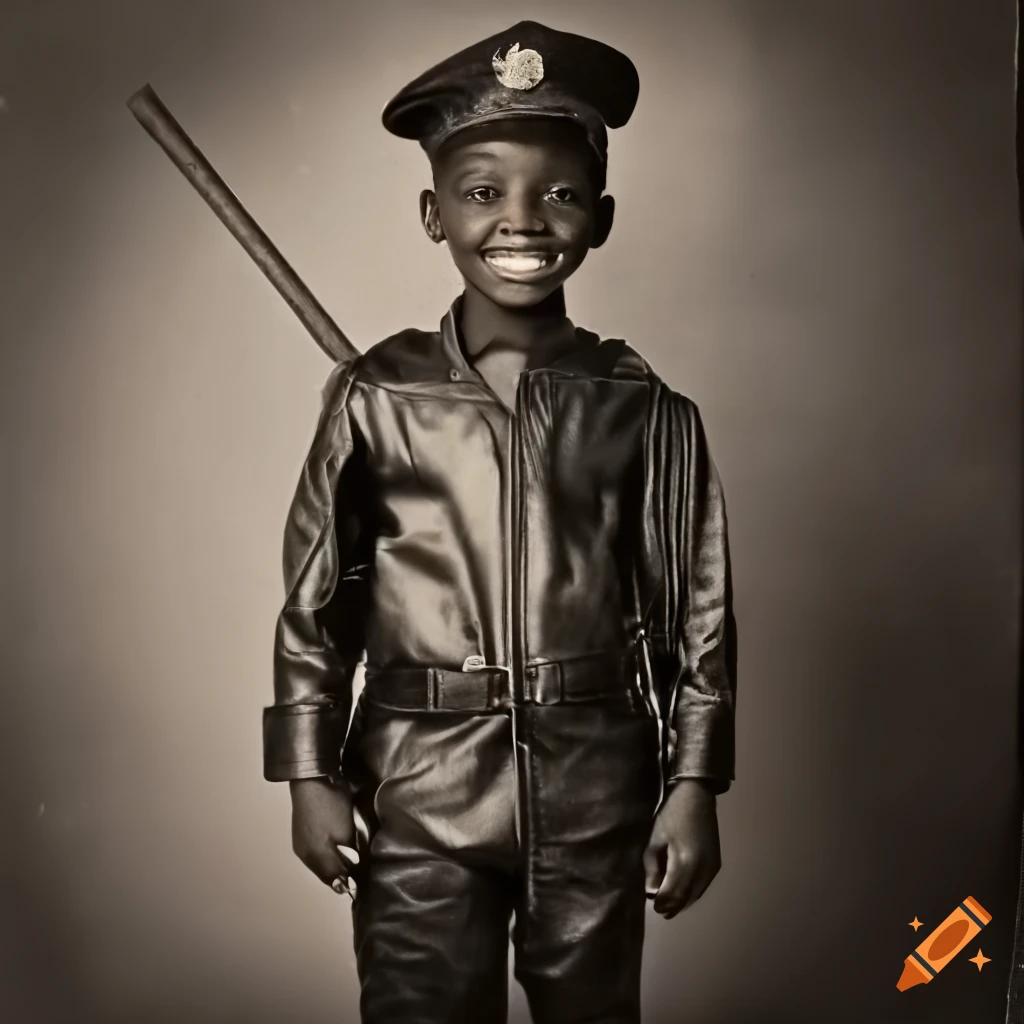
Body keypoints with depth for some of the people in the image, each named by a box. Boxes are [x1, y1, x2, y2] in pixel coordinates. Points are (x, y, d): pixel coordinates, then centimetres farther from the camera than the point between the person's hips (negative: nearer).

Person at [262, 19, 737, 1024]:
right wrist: (310, 774, 0)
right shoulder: (377, 396, -4)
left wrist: (694, 785, 0)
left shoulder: (640, 407, -3)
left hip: (595, 788, 1)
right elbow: (315, 599, 2)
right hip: (419, 788, 0)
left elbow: (695, 609, 1)